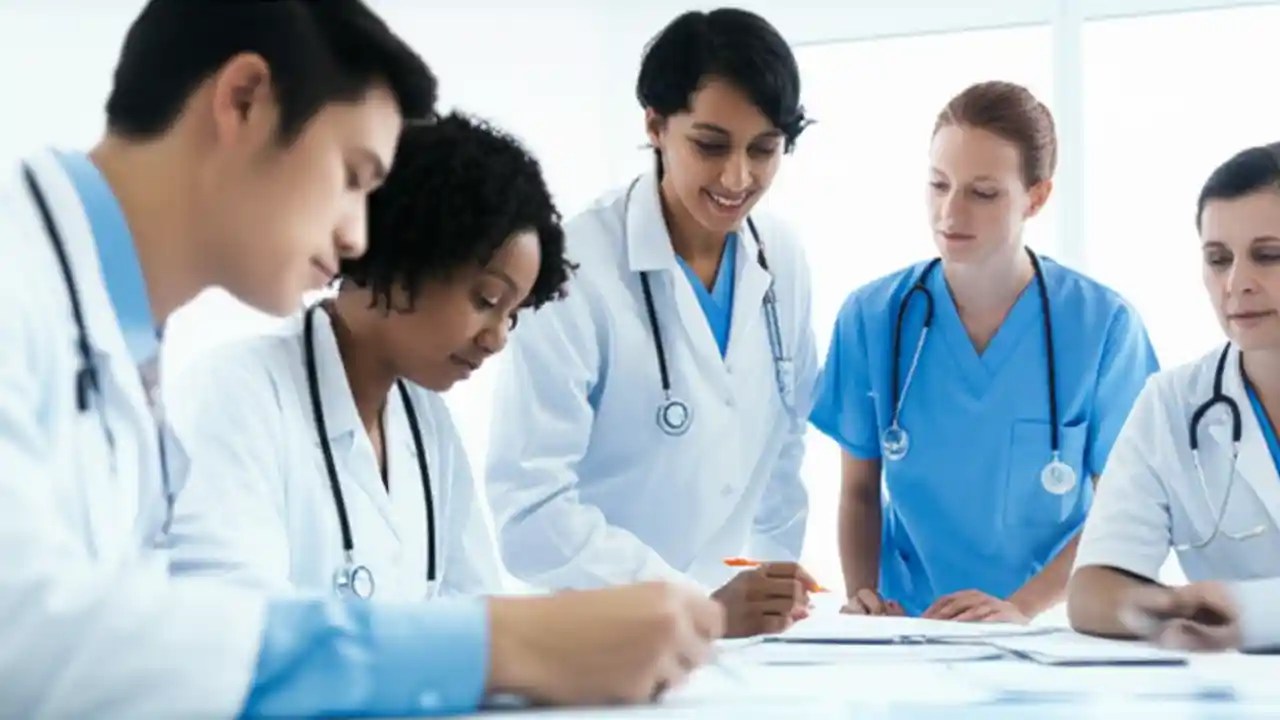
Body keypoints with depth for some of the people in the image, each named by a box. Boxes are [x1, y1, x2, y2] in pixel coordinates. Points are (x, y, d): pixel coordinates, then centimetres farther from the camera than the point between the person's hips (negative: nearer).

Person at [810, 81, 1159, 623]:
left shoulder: (1103, 325, -5)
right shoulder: (871, 318, 1)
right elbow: (860, 492, 8)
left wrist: (1022, 609, -16)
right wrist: (864, 602, -9)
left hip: (1044, 632, -1)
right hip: (907, 628, 1)